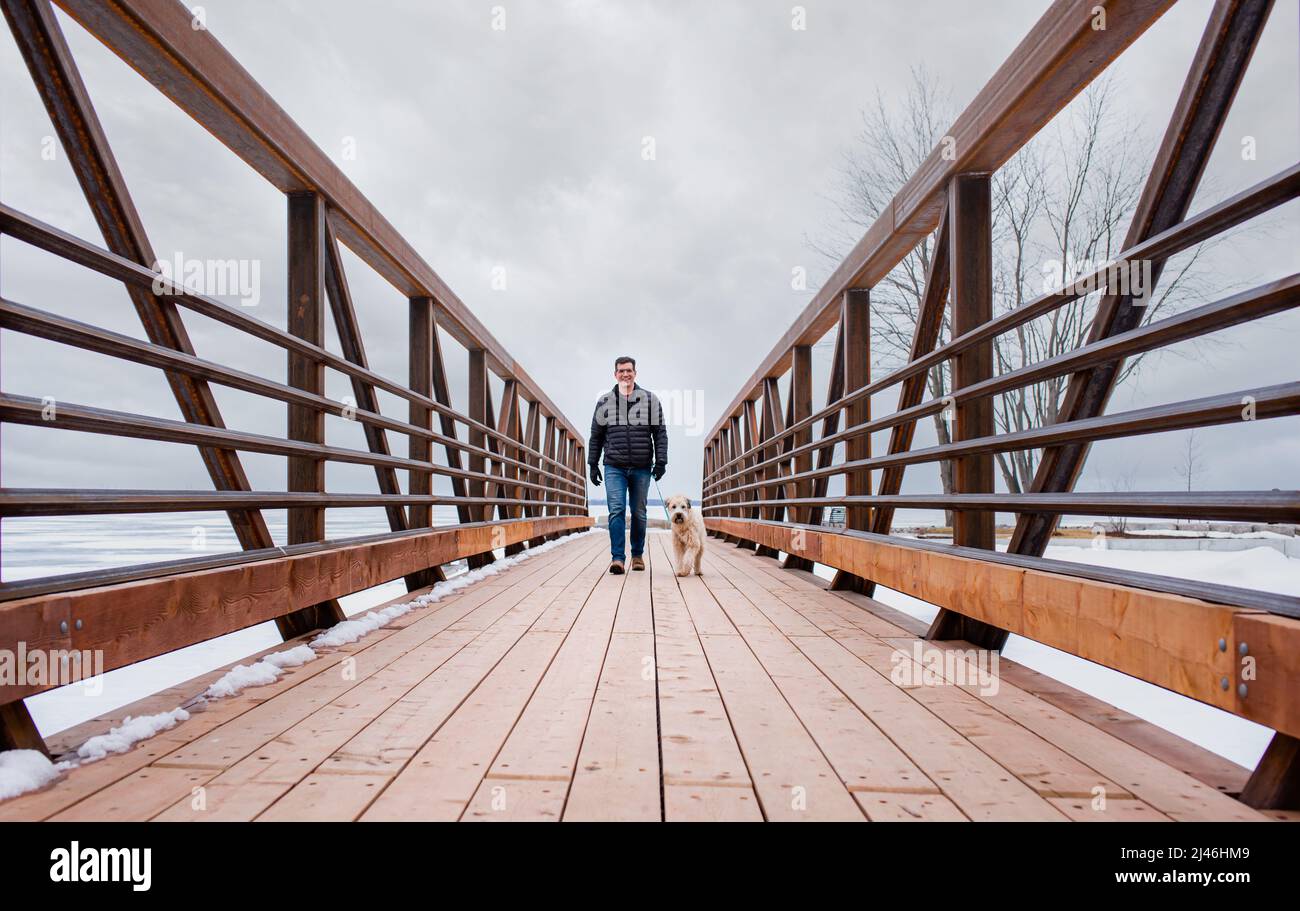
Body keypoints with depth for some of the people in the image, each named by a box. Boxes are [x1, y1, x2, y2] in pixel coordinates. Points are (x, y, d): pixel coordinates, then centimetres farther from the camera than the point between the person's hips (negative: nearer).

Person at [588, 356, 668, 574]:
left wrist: (661, 461, -4)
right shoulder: (605, 401, 8)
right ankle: (617, 558, -9)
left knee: (638, 513, 9)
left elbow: (660, 433, 5)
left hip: (642, 468, 0)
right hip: (614, 467, 0)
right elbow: (596, 436, 13)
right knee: (616, 510, -11)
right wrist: (593, 464, 8)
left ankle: (638, 554, 24)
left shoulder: (650, 400, 6)